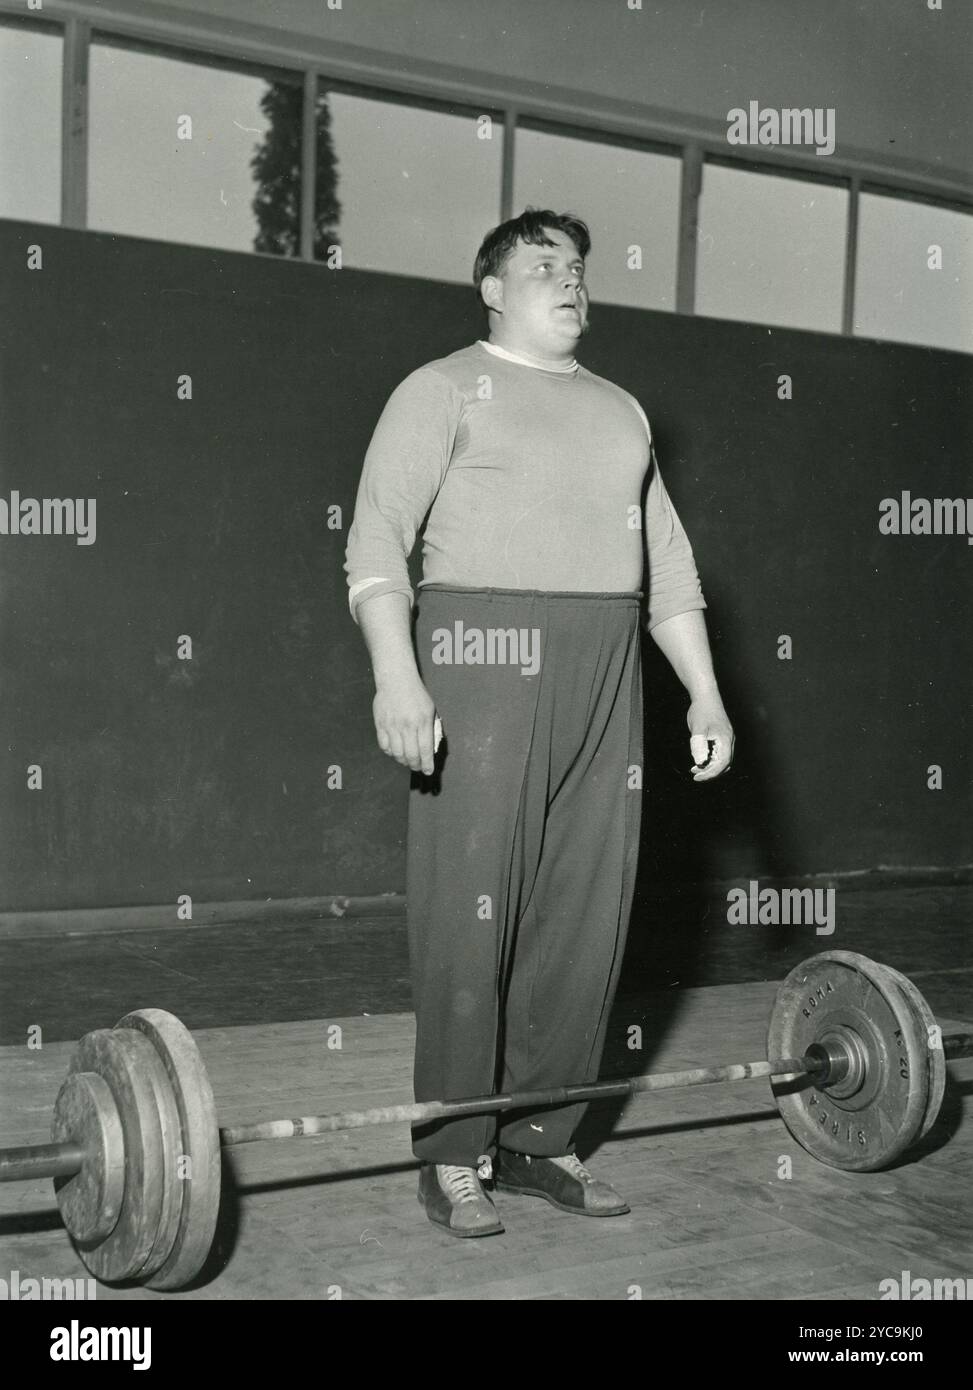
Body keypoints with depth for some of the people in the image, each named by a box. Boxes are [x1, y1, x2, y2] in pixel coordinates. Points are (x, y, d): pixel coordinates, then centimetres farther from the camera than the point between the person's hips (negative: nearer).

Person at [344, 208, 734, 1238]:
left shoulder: (620, 410, 21)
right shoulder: (446, 389, 2)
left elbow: (667, 565, 21)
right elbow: (377, 541, -8)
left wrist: (703, 689, 12)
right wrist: (395, 674, -22)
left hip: (602, 686, 6)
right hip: (484, 667, -6)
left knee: (585, 918, 6)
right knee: (470, 913, -4)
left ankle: (539, 1139, 18)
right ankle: (453, 1155, 8)